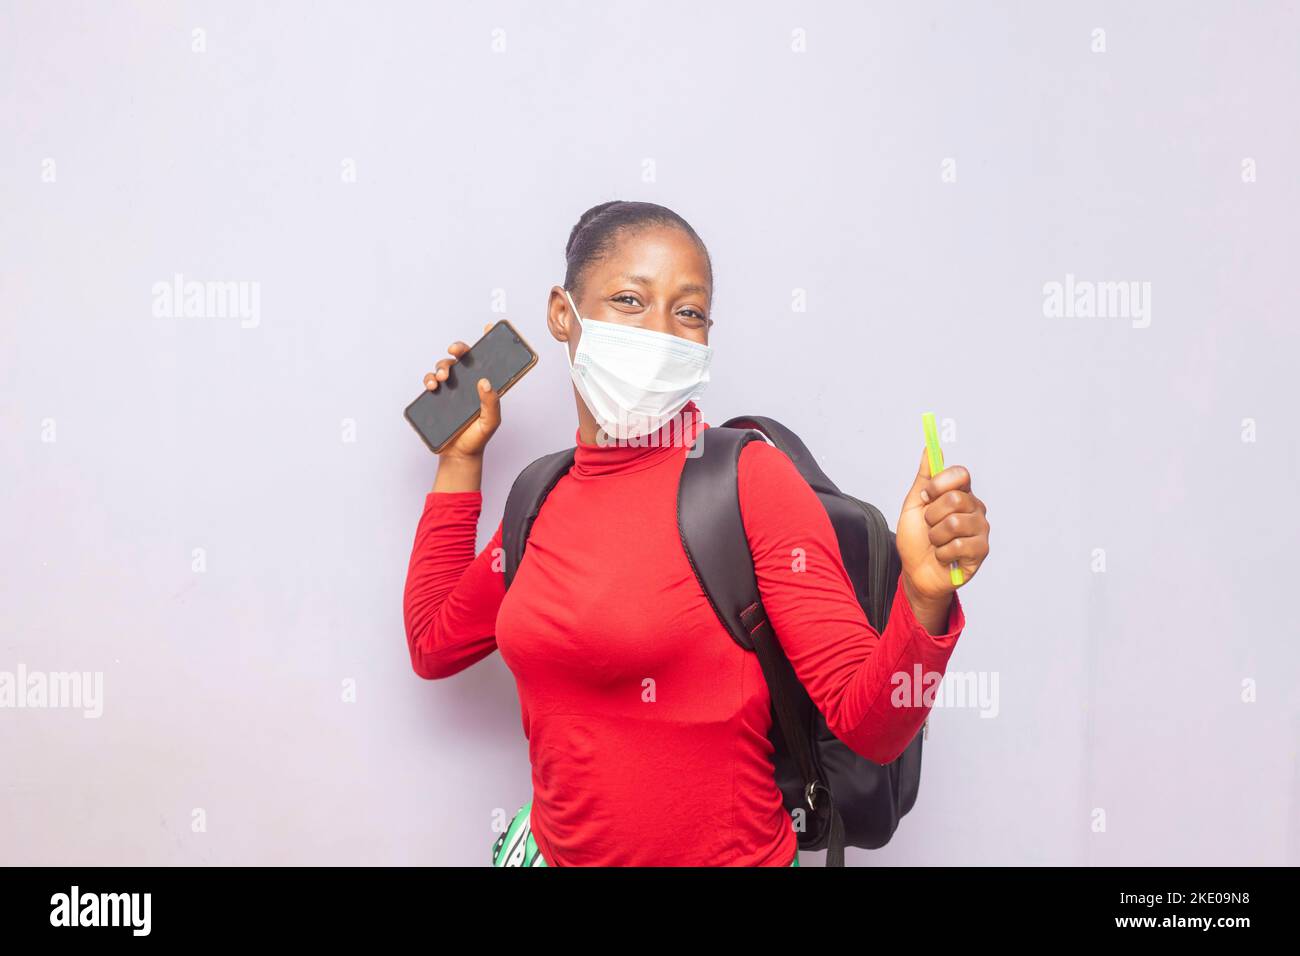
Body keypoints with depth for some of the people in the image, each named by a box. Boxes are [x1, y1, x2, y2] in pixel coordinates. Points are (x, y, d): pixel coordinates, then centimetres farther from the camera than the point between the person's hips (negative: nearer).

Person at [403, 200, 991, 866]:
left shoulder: (750, 480, -17)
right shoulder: (547, 497, -2)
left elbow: (867, 725, -18)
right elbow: (433, 644, 10)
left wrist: (924, 596, -38)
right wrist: (460, 457, 8)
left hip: (725, 853, -4)